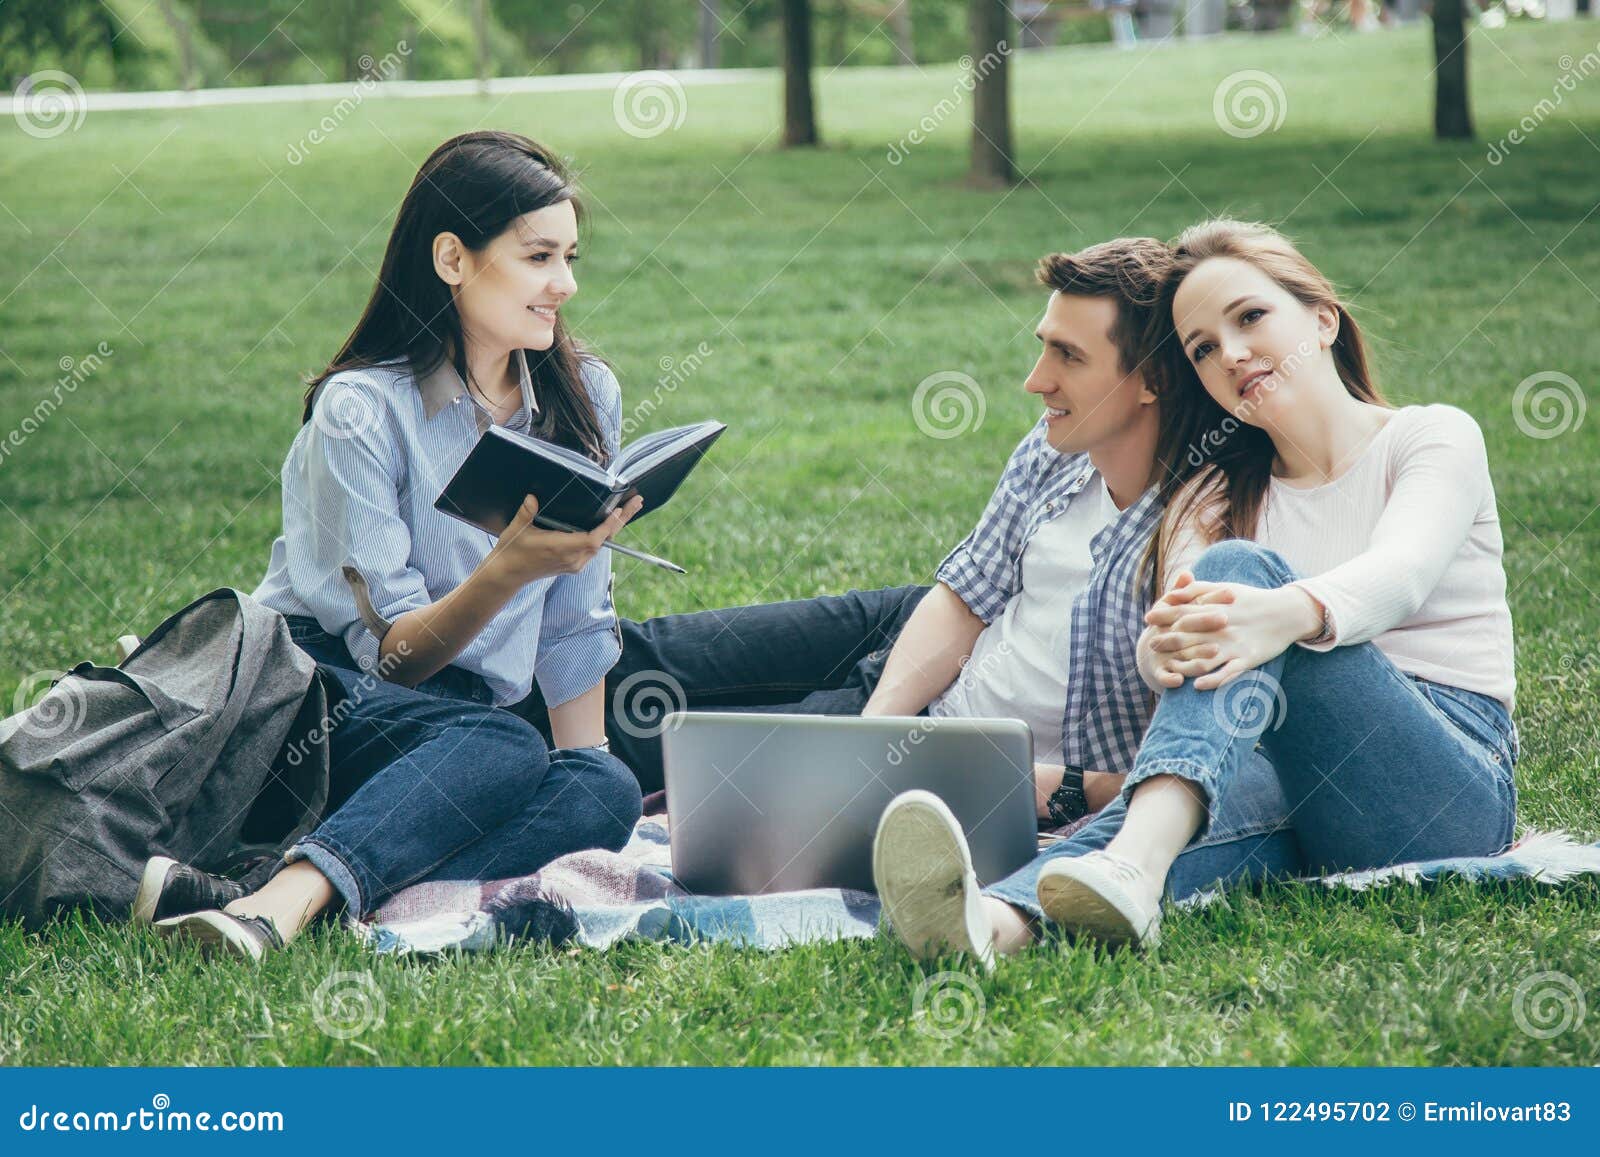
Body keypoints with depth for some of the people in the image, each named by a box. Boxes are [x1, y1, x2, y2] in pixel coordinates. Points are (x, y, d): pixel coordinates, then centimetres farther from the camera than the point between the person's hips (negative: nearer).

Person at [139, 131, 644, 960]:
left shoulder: (585, 399, 7)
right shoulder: (361, 411, -10)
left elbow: (575, 625, 12)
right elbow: (392, 655, -14)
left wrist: (584, 772, 2)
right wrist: (509, 568, -31)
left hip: (459, 715, 5)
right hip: (316, 684, -5)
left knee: (606, 791, -30)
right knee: (503, 747, -35)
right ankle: (273, 910, -55)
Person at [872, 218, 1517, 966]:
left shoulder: (1435, 437, 6)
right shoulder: (1216, 499, 20)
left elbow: (1401, 571, -17)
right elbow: (1180, 620, -3)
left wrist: (1289, 614, -41)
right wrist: (1162, 646, -30)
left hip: (1454, 783, -3)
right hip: (1303, 784, 3)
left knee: (1243, 566, -27)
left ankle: (1132, 864, -56)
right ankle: (996, 918, -68)